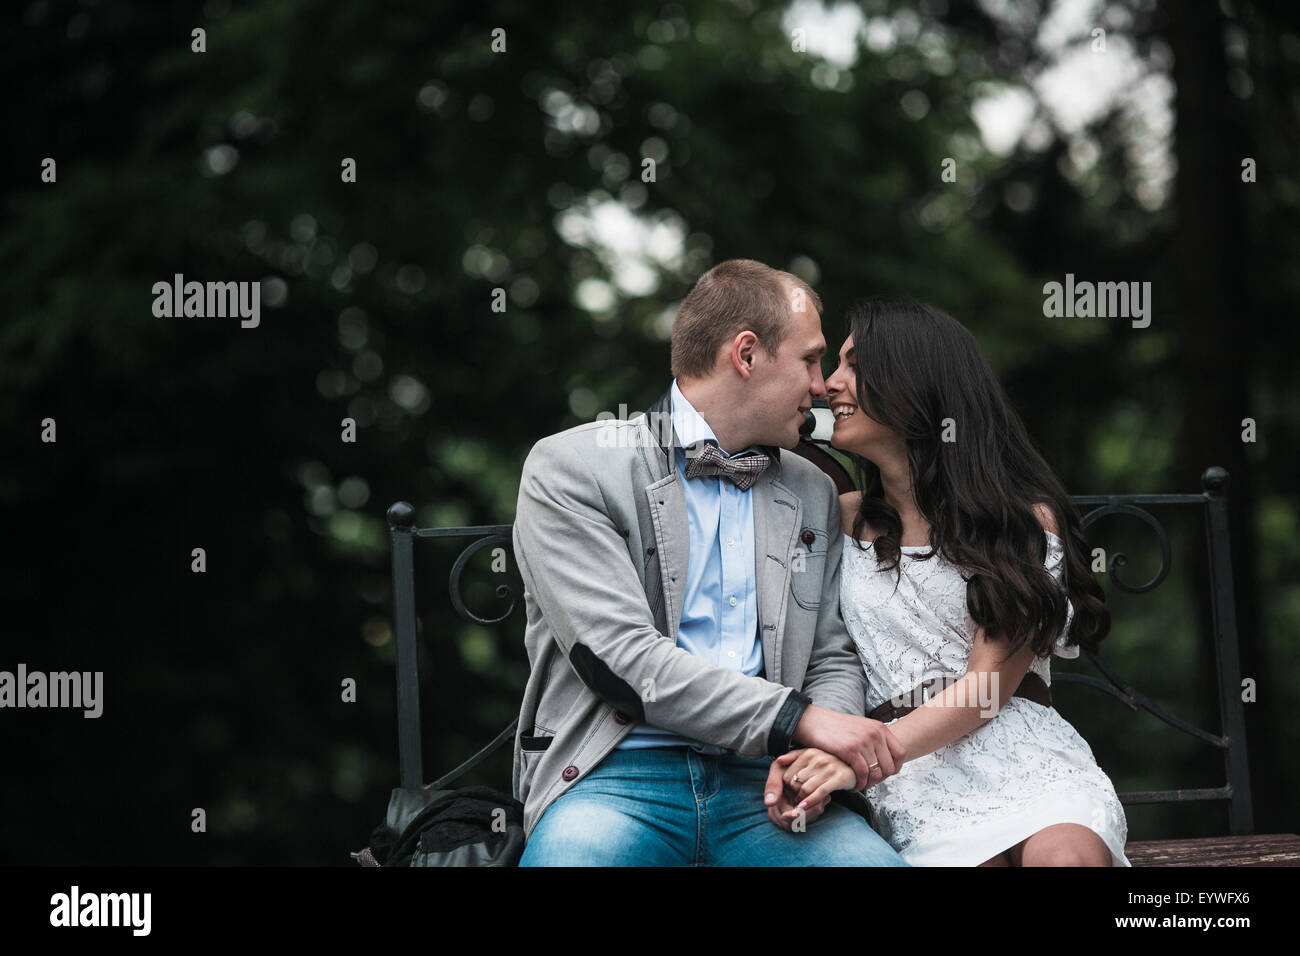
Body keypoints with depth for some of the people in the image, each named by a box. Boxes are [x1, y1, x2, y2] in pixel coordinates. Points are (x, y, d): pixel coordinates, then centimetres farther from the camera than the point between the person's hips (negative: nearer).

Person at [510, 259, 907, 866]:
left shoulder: (812, 493, 21)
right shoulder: (569, 468, 1)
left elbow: (833, 660, 19)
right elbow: (619, 655, -10)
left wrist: (814, 758, -6)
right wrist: (797, 719, -16)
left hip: (760, 786, 5)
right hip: (620, 778, -5)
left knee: (879, 860, -27)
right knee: (571, 855, -39)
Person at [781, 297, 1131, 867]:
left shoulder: (1026, 519, 5)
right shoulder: (841, 520, 16)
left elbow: (990, 680, -4)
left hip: (1019, 751, -1)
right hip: (914, 774, 1)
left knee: (1068, 854, -36)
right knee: (971, 856, -35)